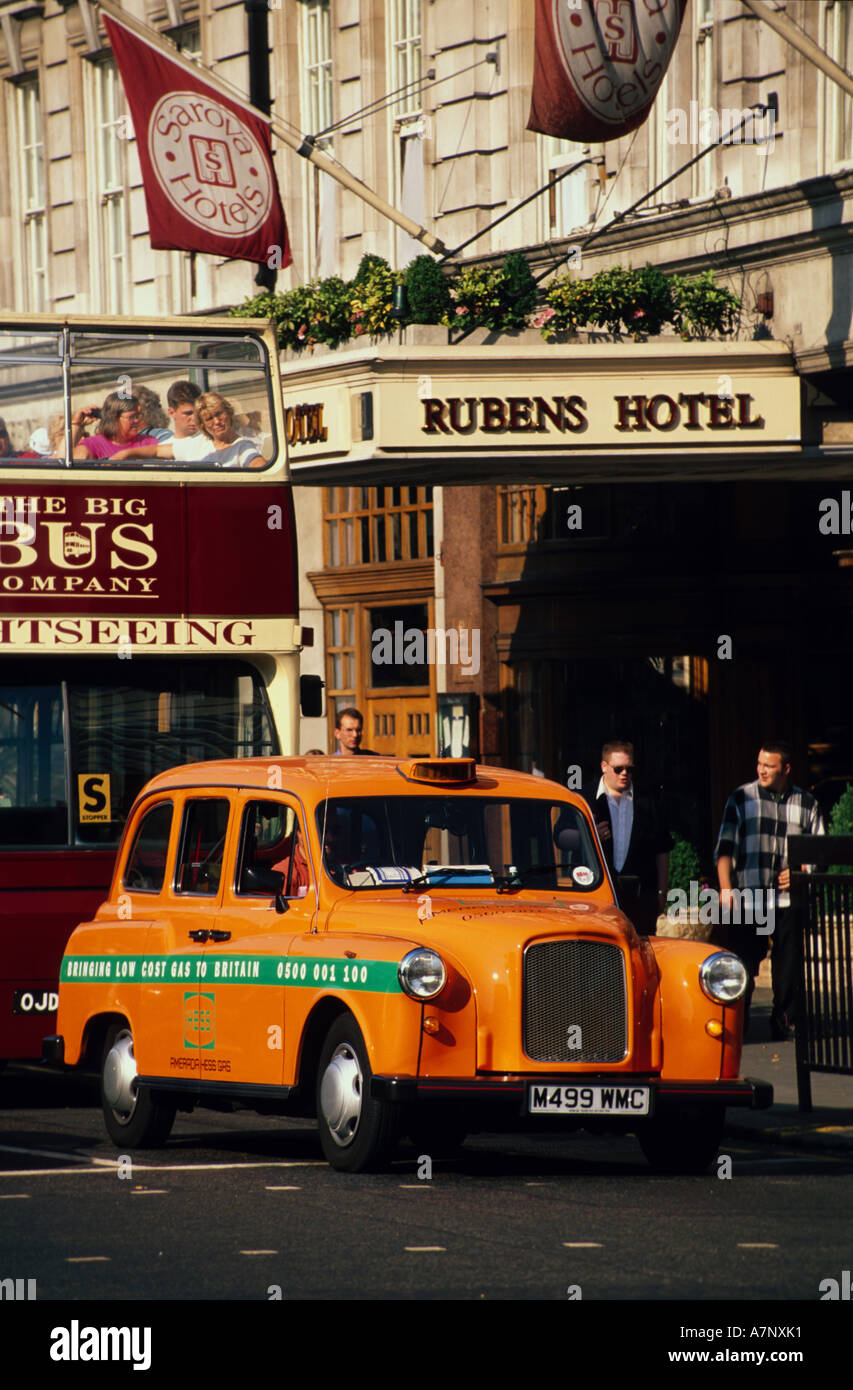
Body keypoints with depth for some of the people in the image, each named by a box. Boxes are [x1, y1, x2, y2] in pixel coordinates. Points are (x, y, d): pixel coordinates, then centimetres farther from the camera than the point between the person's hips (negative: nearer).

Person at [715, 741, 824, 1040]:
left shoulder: (807, 804, 10)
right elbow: (725, 847, 3)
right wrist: (725, 888, -8)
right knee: (742, 966, -5)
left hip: (790, 900, 1)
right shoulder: (741, 799, 6)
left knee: (789, 968, 0)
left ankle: (785, 1023, 11)